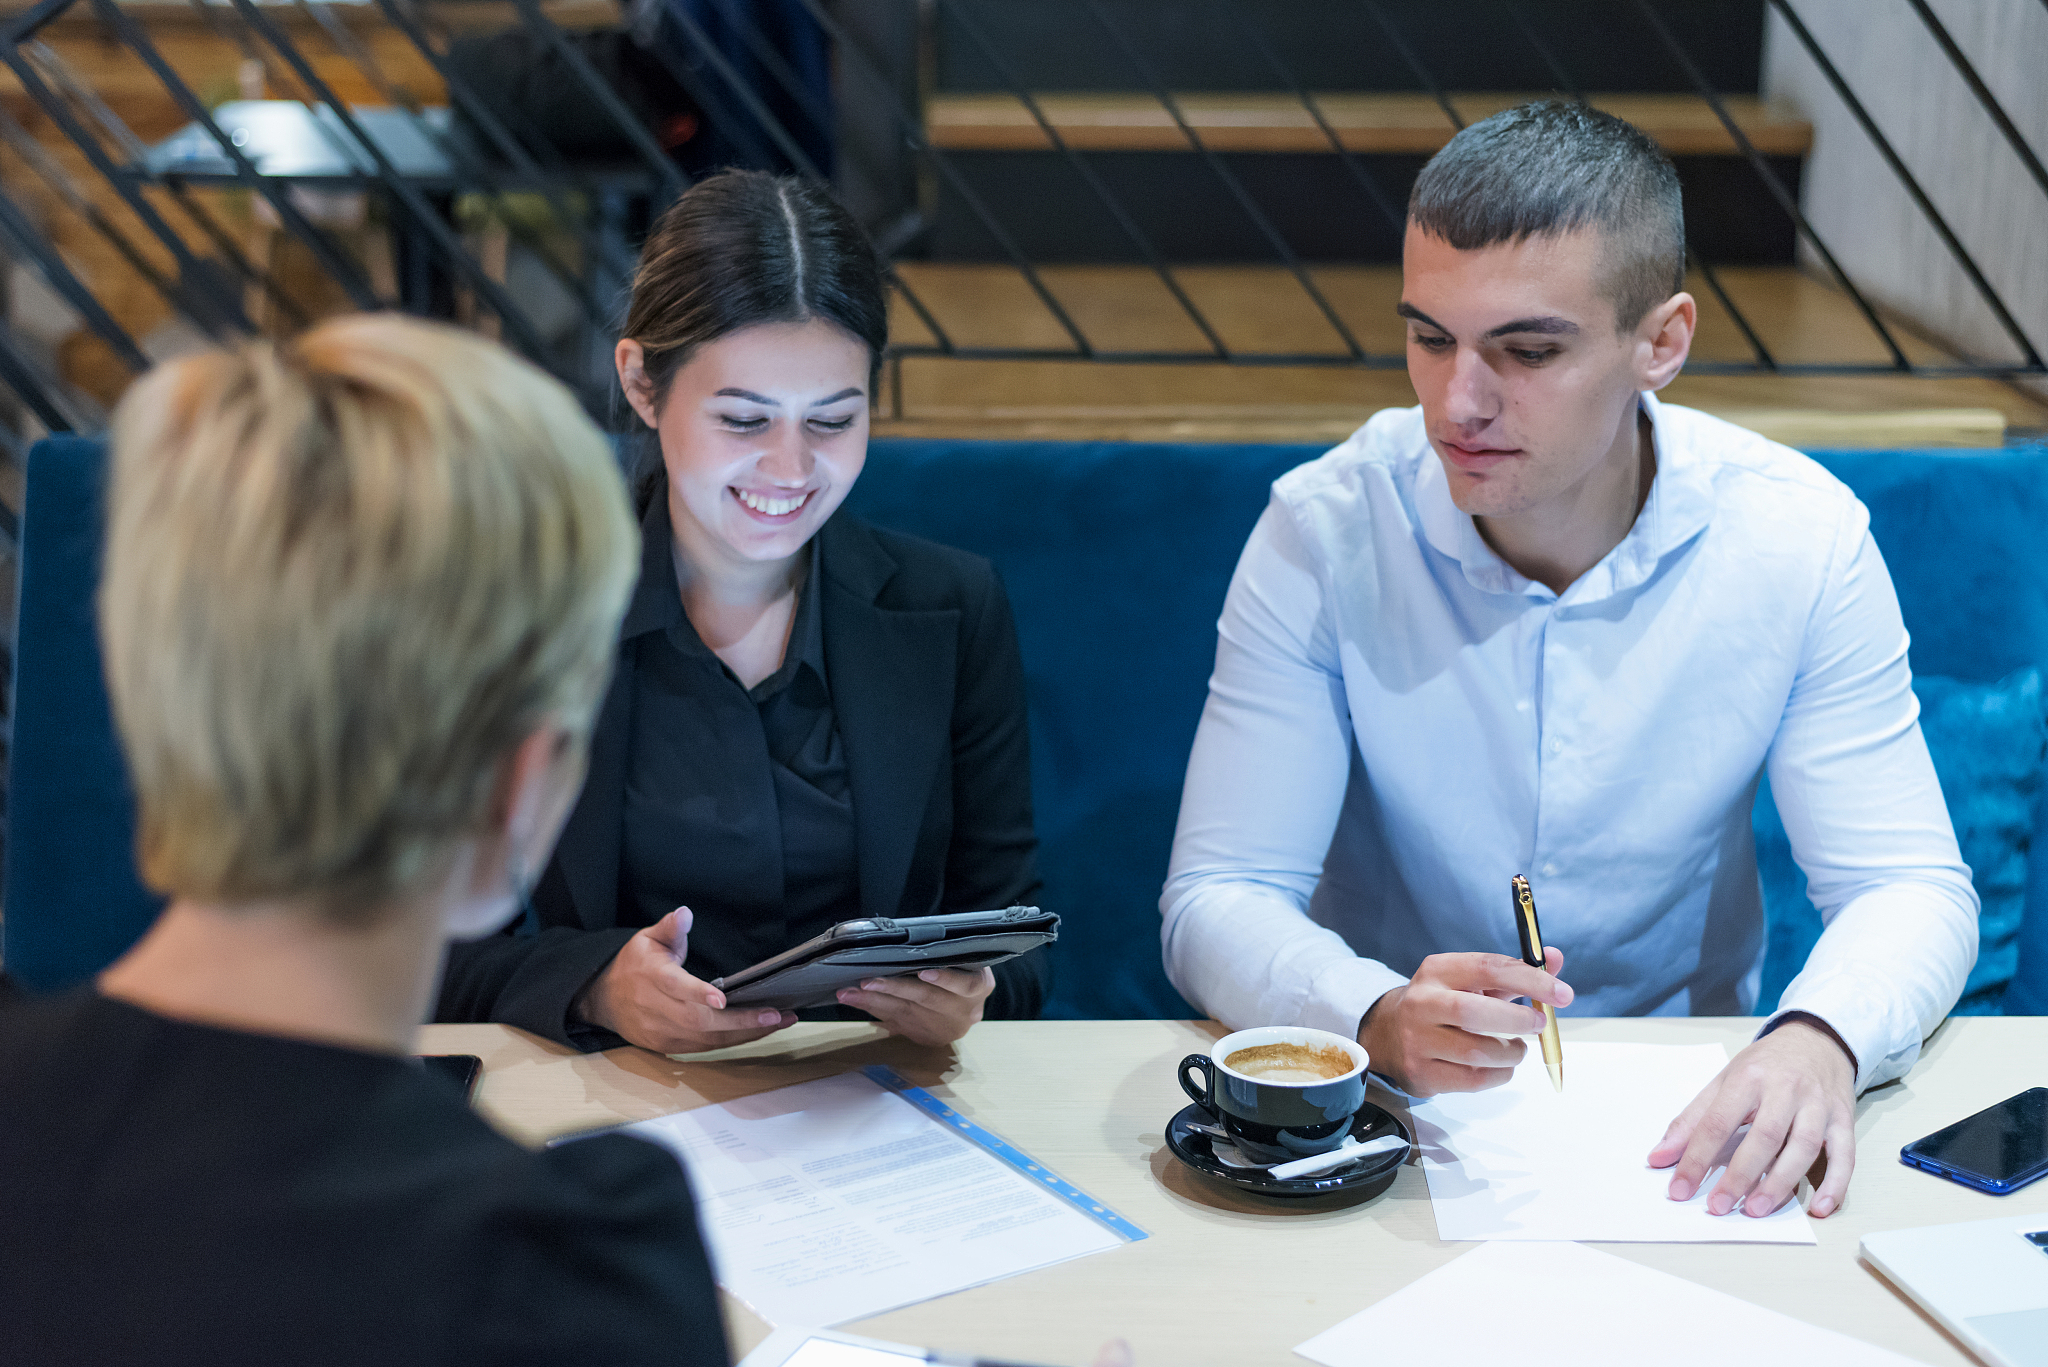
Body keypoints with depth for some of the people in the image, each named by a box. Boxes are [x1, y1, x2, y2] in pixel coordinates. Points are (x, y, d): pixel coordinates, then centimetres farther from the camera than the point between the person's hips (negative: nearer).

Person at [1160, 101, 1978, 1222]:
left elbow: (1910, 889, -8)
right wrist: (1381, 1020, -36)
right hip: (1387, 1101, -1)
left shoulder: (1802, 540, -10)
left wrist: (1818, 1039, -31)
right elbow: (1217, 899, -14)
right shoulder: (1323, 535, -13)